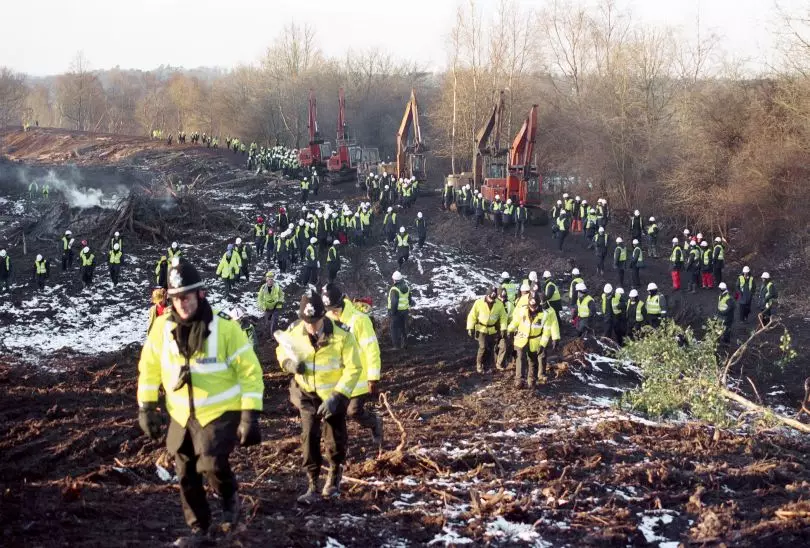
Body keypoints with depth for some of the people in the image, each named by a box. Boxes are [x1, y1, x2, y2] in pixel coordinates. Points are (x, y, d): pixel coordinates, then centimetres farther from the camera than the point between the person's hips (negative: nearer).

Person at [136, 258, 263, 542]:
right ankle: (198, 527, 30)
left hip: (220, 413, -4)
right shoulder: (163, 326, -5)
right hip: (181, 415, 5)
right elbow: (149, 367, 9)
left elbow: (250, 371, -13)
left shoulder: (225, 327, -17)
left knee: (212, 465, -22)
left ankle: (229, 497, 10)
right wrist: (146, 407, 4)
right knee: (186, 475, 10)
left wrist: (250, 416, -17)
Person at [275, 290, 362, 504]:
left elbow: (353, 368, -18)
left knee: (336, 438, 9)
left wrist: (336, 397, -24)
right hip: (307, 392, 2)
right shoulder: (294, 332, -14)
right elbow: (281, 351, 8)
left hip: (334, 393, -2)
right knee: (309, 436, -8)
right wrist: (289, 363, -17)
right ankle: (312, 486, 0)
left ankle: (334, 478, 35)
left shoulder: (342, 335, -23)